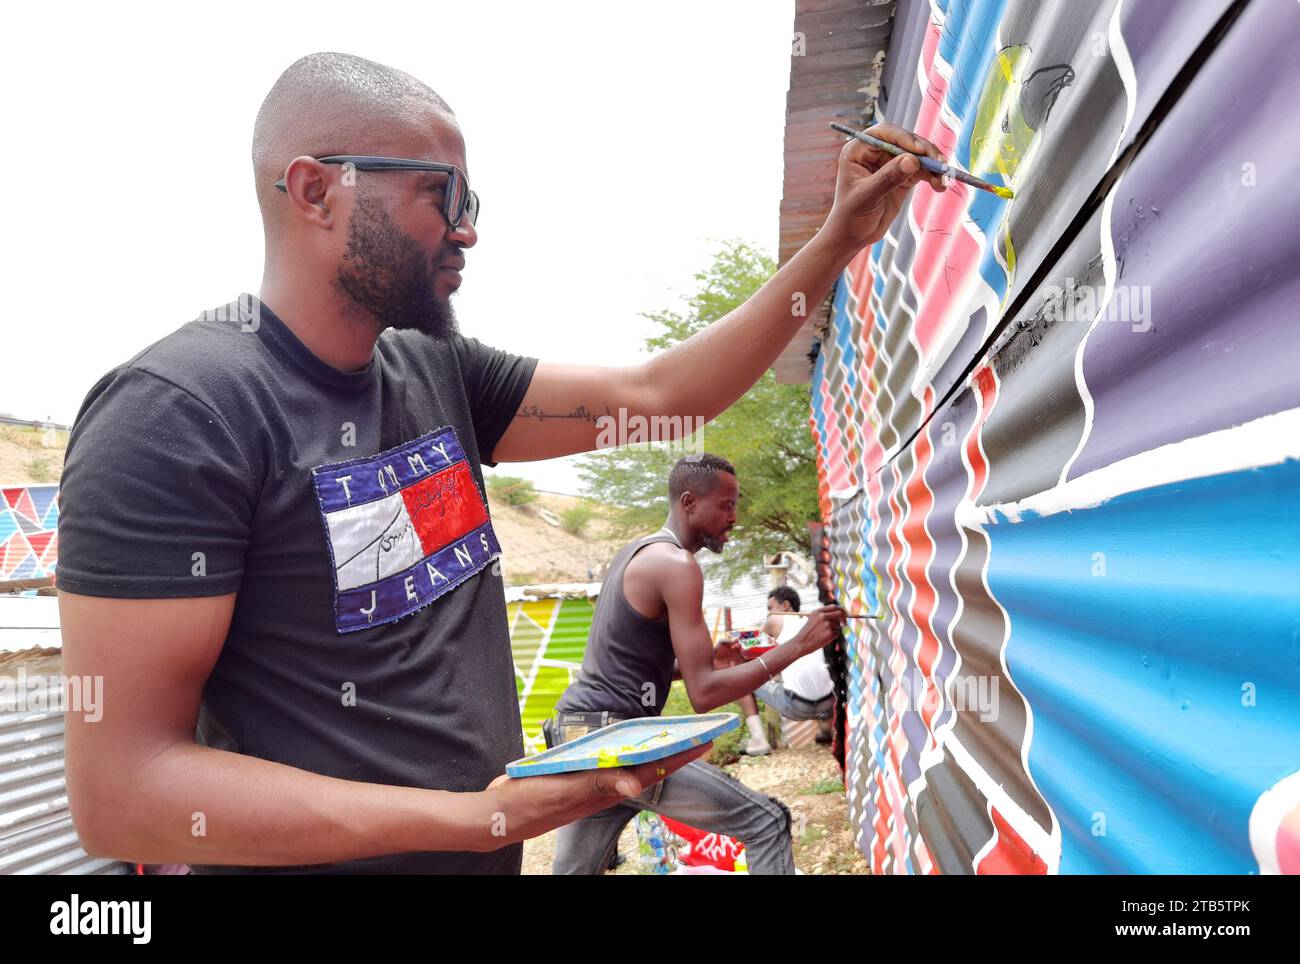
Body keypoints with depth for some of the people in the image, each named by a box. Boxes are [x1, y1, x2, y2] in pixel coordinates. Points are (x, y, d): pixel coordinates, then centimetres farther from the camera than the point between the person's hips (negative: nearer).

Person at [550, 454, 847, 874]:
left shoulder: (634, 553, 15)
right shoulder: (676, 564, -14)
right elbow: (704, 694, -18)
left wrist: (707, 662, 12)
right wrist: (798, 644, -16)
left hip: (581, 732, 10)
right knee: (767, 822, -3)